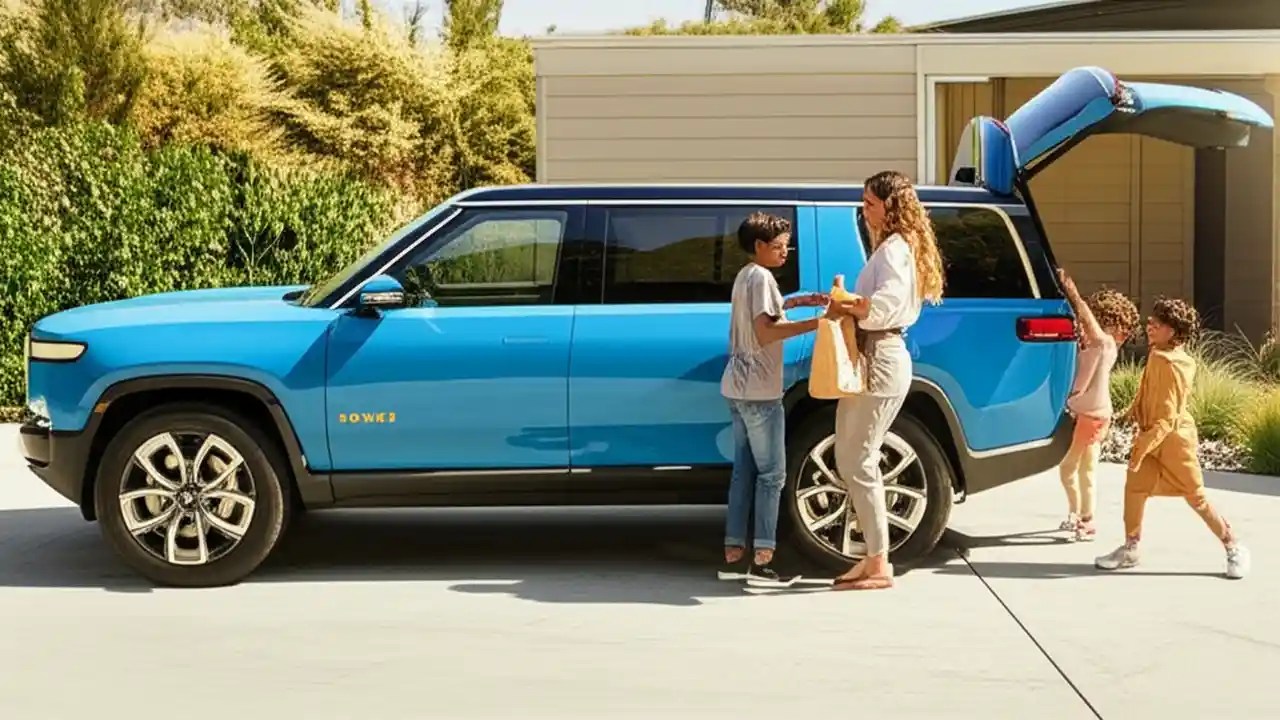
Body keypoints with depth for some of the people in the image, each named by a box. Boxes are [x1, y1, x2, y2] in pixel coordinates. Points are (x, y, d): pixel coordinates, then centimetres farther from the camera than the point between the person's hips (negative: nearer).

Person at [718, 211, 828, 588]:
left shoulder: (746, 275, 16)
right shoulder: (761, 277, -13)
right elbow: (765, 333, -21)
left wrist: (796, 302, 18)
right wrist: (814, 323, -25)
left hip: (738, 387, 10)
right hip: (759, 391, -10)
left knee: (744, 471, 10)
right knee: (771, 473, -6)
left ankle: (733, 556, 10)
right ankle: (762, 561, -8)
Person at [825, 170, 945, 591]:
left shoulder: (895, 248, -10)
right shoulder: (890, 247, 22)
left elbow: (886, 306, -25)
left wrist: (844, 307, -12)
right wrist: (845, 305, -1)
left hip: (881, 362, -11)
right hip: (870, 359, 11)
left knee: (858, 462, -9)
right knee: (850, 461, 12)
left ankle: (878, 565, -5)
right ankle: (873, 557, 16)